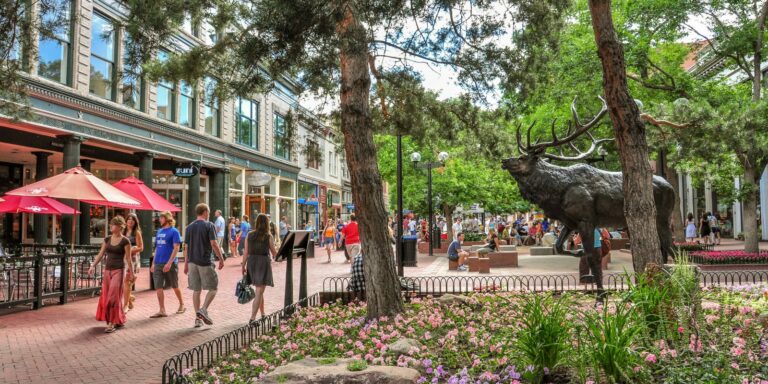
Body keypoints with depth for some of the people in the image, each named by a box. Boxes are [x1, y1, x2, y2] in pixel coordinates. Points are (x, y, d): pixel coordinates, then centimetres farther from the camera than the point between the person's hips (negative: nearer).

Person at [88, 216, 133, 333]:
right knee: (106, 296, 10)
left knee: (113, 297, -8)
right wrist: (93, 266, 2)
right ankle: (120, 320, 23)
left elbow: (128, 259, -6)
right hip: (107, 270, 7)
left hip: (118, 270, -6)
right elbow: (101, 254, 11)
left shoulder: (125, 241, -8)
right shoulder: (107, 239, 8)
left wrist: (131, 273, -5)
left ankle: (111, 323, -3)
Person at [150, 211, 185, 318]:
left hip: (170, 264, -6)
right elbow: (157, 248, 18)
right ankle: (162, 310, 4)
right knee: (158, 287, 0)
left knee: (175, 286, 7)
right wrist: (153, 263, 14)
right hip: (158, 264, 6)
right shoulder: (159, 231, 13)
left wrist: (169, 263, -21)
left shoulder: (174, 231, -7)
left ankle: (182, 305, 26)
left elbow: (176, 248, -13)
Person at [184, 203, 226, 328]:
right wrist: (221, 259, -4)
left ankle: (198, 317, 13)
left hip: (192, 262, 6)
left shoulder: (189, 227, 10)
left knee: (196, 290, 11)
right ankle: (203, 310, -10)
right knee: (213, 287, 6)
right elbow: (214, 244, -12)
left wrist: (186, 264, 16)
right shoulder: (209, 225, -6)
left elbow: (186, 247, 10)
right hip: (205, 262, -5)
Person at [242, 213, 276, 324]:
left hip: (252, 262, 4)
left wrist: (243, 266, 9)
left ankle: (262, 314, 32)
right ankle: (252, 318, -11)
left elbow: (246, 253, 1)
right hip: (264, 263, -4)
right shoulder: (269, 236, -7)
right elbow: (274, 252, 1)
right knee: (259, 292, -3)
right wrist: (274, 257, 23)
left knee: (259, 290, 21)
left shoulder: (249, 235, 1)